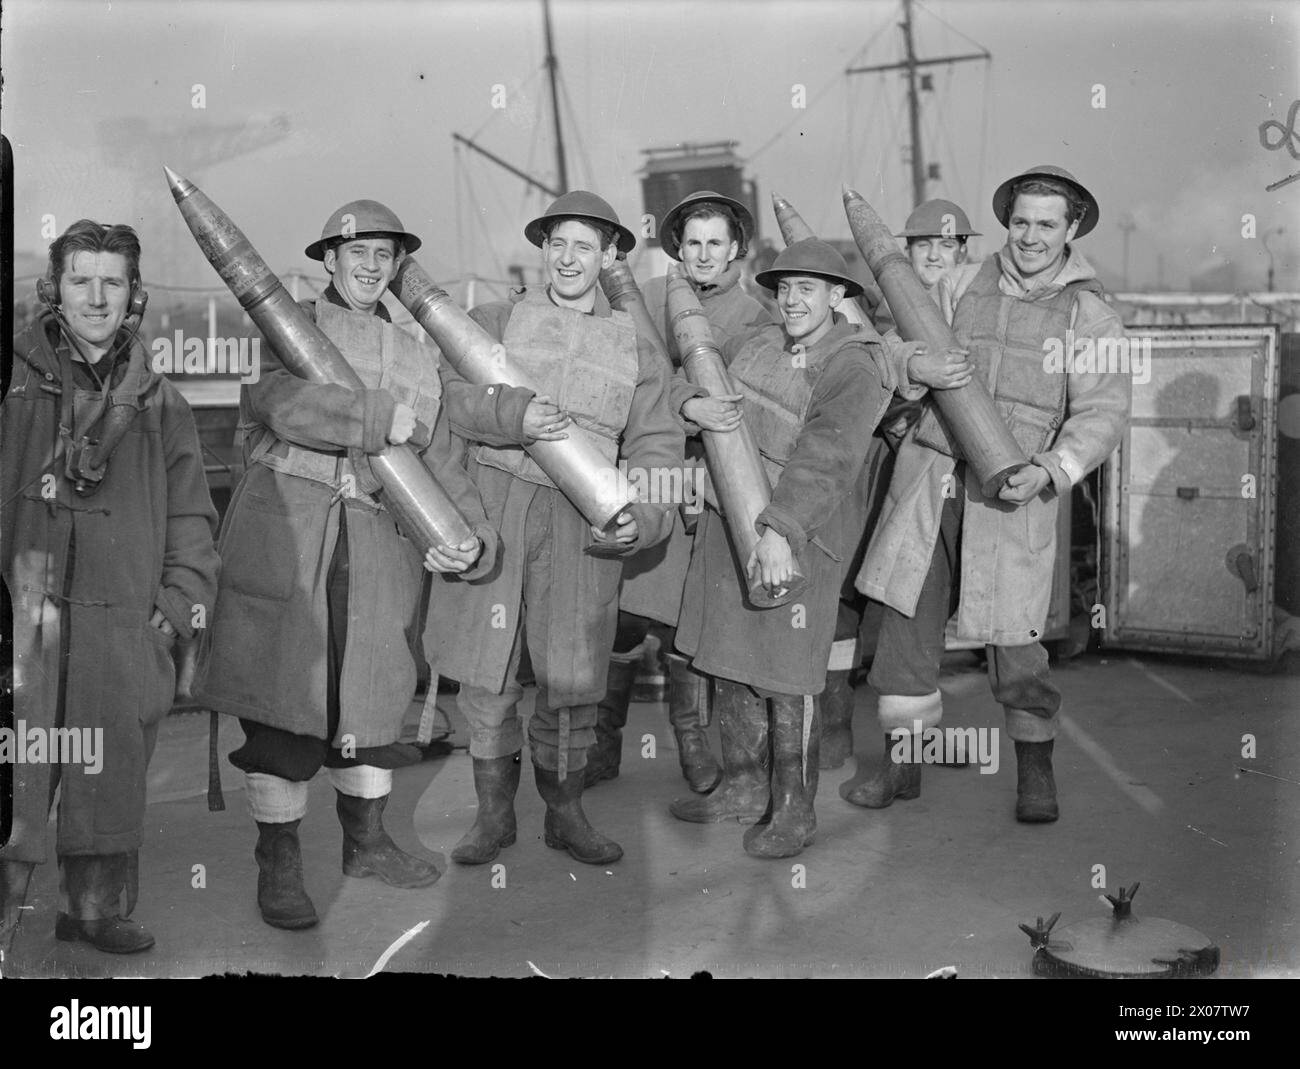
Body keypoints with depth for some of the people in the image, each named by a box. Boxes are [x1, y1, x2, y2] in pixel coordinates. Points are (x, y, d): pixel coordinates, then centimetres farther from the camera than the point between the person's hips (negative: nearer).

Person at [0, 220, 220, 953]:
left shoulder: (161, 404, 12)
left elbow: (191, 518, 13)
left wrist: (179, 606, 2)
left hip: (126, 624, 2)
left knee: (113, 773, 8)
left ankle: (101, 907, 19)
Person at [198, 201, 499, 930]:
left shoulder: (418, 357, 19)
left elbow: (441, 463, 11)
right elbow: (285, 405, -15)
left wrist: (474, 539, -3)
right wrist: (381, 419, -14)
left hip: (380, 543, 4)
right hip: (284, 535, -4)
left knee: (374, 694, 12)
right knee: (283, 695, -2)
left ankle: (368, 840, 30)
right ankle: (280, 864, 9)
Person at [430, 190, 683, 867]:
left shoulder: (637, 351, 14)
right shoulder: (495, 321, 12)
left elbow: (656, 448, 7)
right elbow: (456, 395, -2)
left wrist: (643, 516, -12)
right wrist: (516, 414, -21)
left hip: (584, 522, 0)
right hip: (492, 508, 0)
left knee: (571, 677, 2)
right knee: (485, 669, 3)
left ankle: (565, 813, 20)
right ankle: (494, 813, 18)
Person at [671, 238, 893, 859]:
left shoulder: (853, 370, -13)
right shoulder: (753, 346, 9)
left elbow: (825, 457, -25)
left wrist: (780, 530, -36)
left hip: (800, 535, -7)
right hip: (730, 524, 7)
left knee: (786, 679, -4)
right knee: (731, 663, 14)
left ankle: (794, 810, 10)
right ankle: (743, 789, 29)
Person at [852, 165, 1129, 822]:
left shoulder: (1091, 317, 4)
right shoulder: (961, 285, 10)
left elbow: (1102, 412, -4)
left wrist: (1050, 470, -21)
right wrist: (920, 366, -14)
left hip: (1011, 490, -3)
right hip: (928, 473, 3)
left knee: (1012, 636, -3)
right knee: (908, 618, 5)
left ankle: (1036, 773, 17)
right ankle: (902, 763, 19)